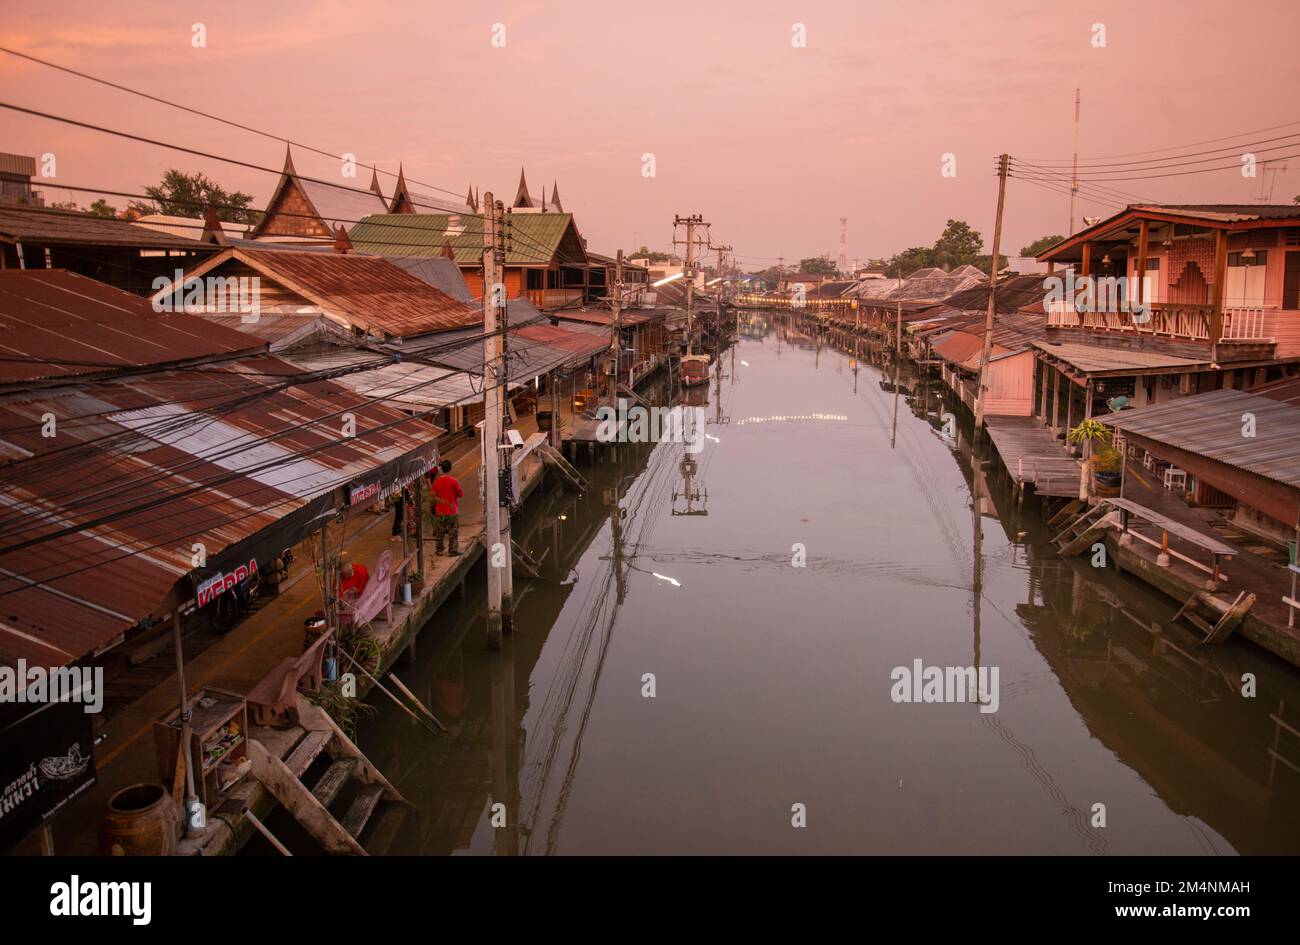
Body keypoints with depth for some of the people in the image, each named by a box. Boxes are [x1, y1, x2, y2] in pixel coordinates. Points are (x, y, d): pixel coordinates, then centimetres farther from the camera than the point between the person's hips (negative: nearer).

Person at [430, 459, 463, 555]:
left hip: (440, 511, 4)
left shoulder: (437, 481, -3)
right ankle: (453, 550, 6)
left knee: (439, 532, 13)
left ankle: (438, 549, 18)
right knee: (453, 532, 5)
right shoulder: (454, 481, -14)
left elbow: (434, 496, 5)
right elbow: (461, 494, -8)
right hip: (452, 511, -4)